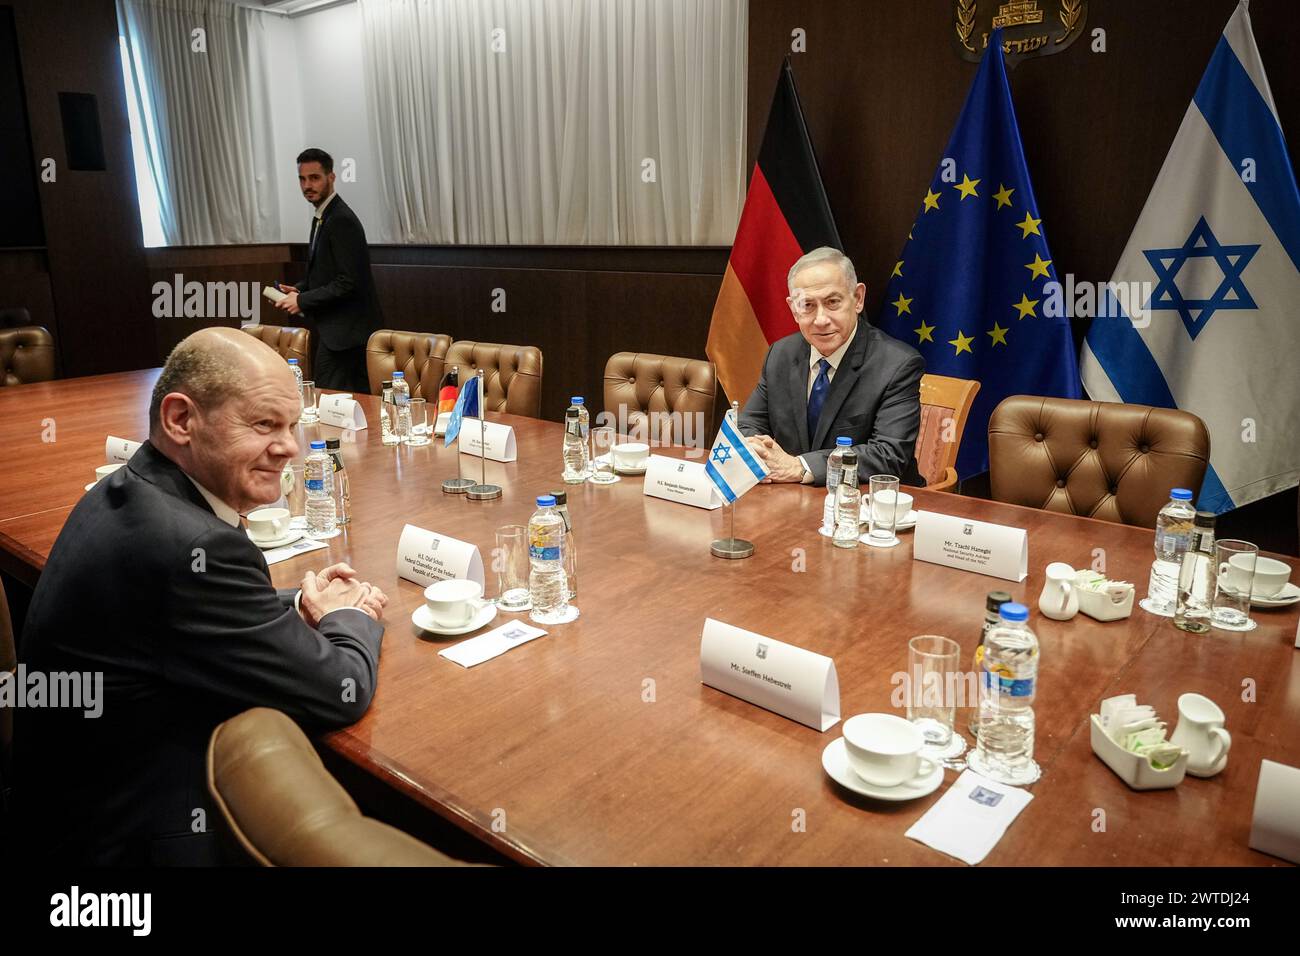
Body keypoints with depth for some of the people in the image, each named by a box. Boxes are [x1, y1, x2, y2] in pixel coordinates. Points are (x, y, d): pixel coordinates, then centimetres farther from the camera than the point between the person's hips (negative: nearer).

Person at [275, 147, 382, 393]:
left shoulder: (342, 220, -17)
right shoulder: (323, 216, 14)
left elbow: (348, 282, -22)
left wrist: (302, 301, -15)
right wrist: (299, 290, 7)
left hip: (343, 330, -10)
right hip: (335, 326, 10)